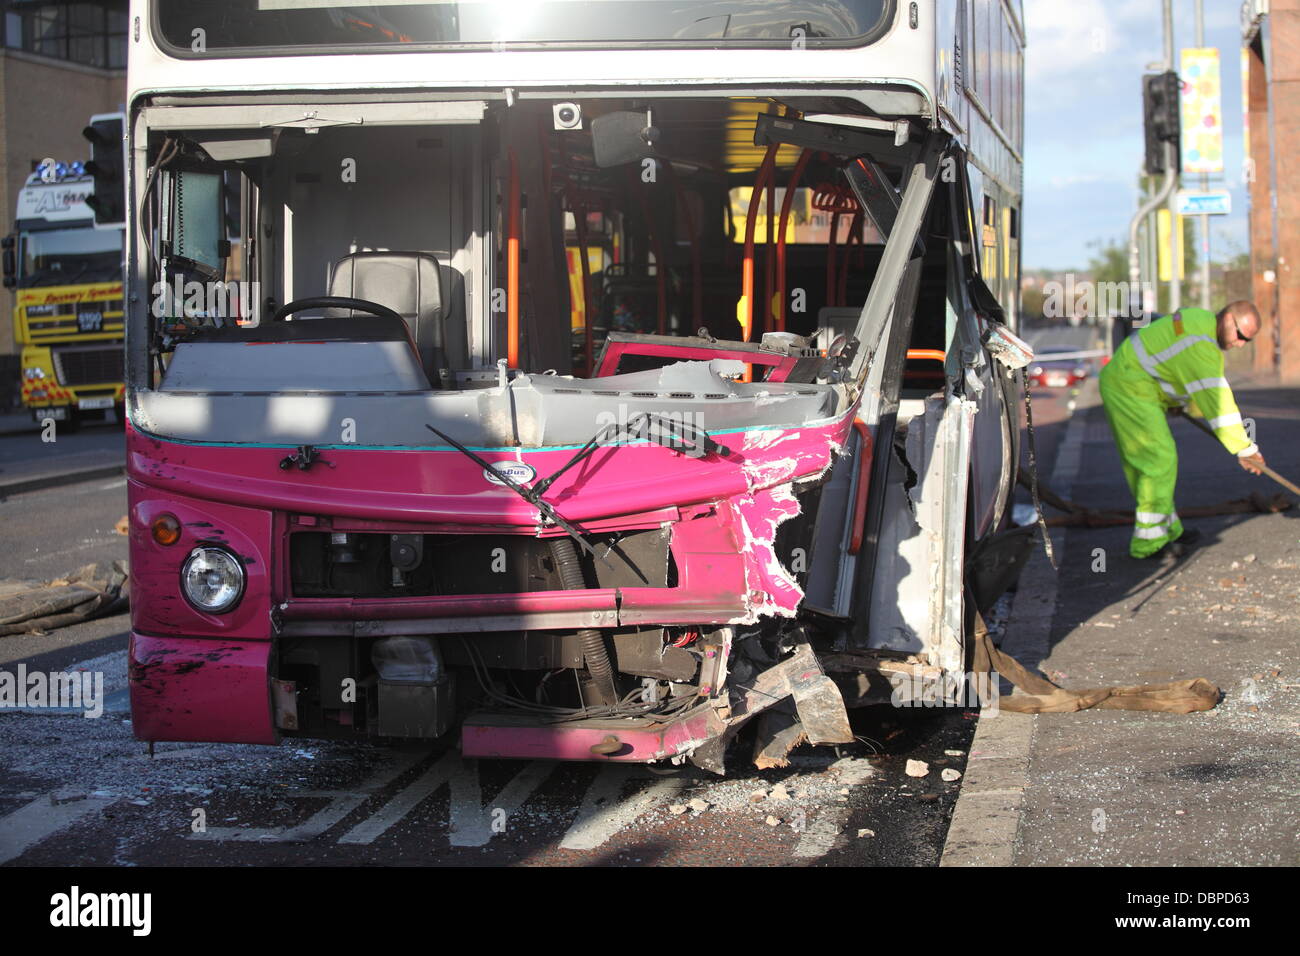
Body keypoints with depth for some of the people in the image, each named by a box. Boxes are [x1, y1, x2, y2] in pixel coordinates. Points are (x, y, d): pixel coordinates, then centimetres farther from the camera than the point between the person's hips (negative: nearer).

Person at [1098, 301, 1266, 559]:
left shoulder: (1200, 318, 10)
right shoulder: (1200, 343, -23)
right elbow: (1215, 399, -25)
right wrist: (1243, 448, -23)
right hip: (1130, 390, -10)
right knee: (1159, 460, -11)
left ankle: (1168, 530, 24)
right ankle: (1148, 542, -10)